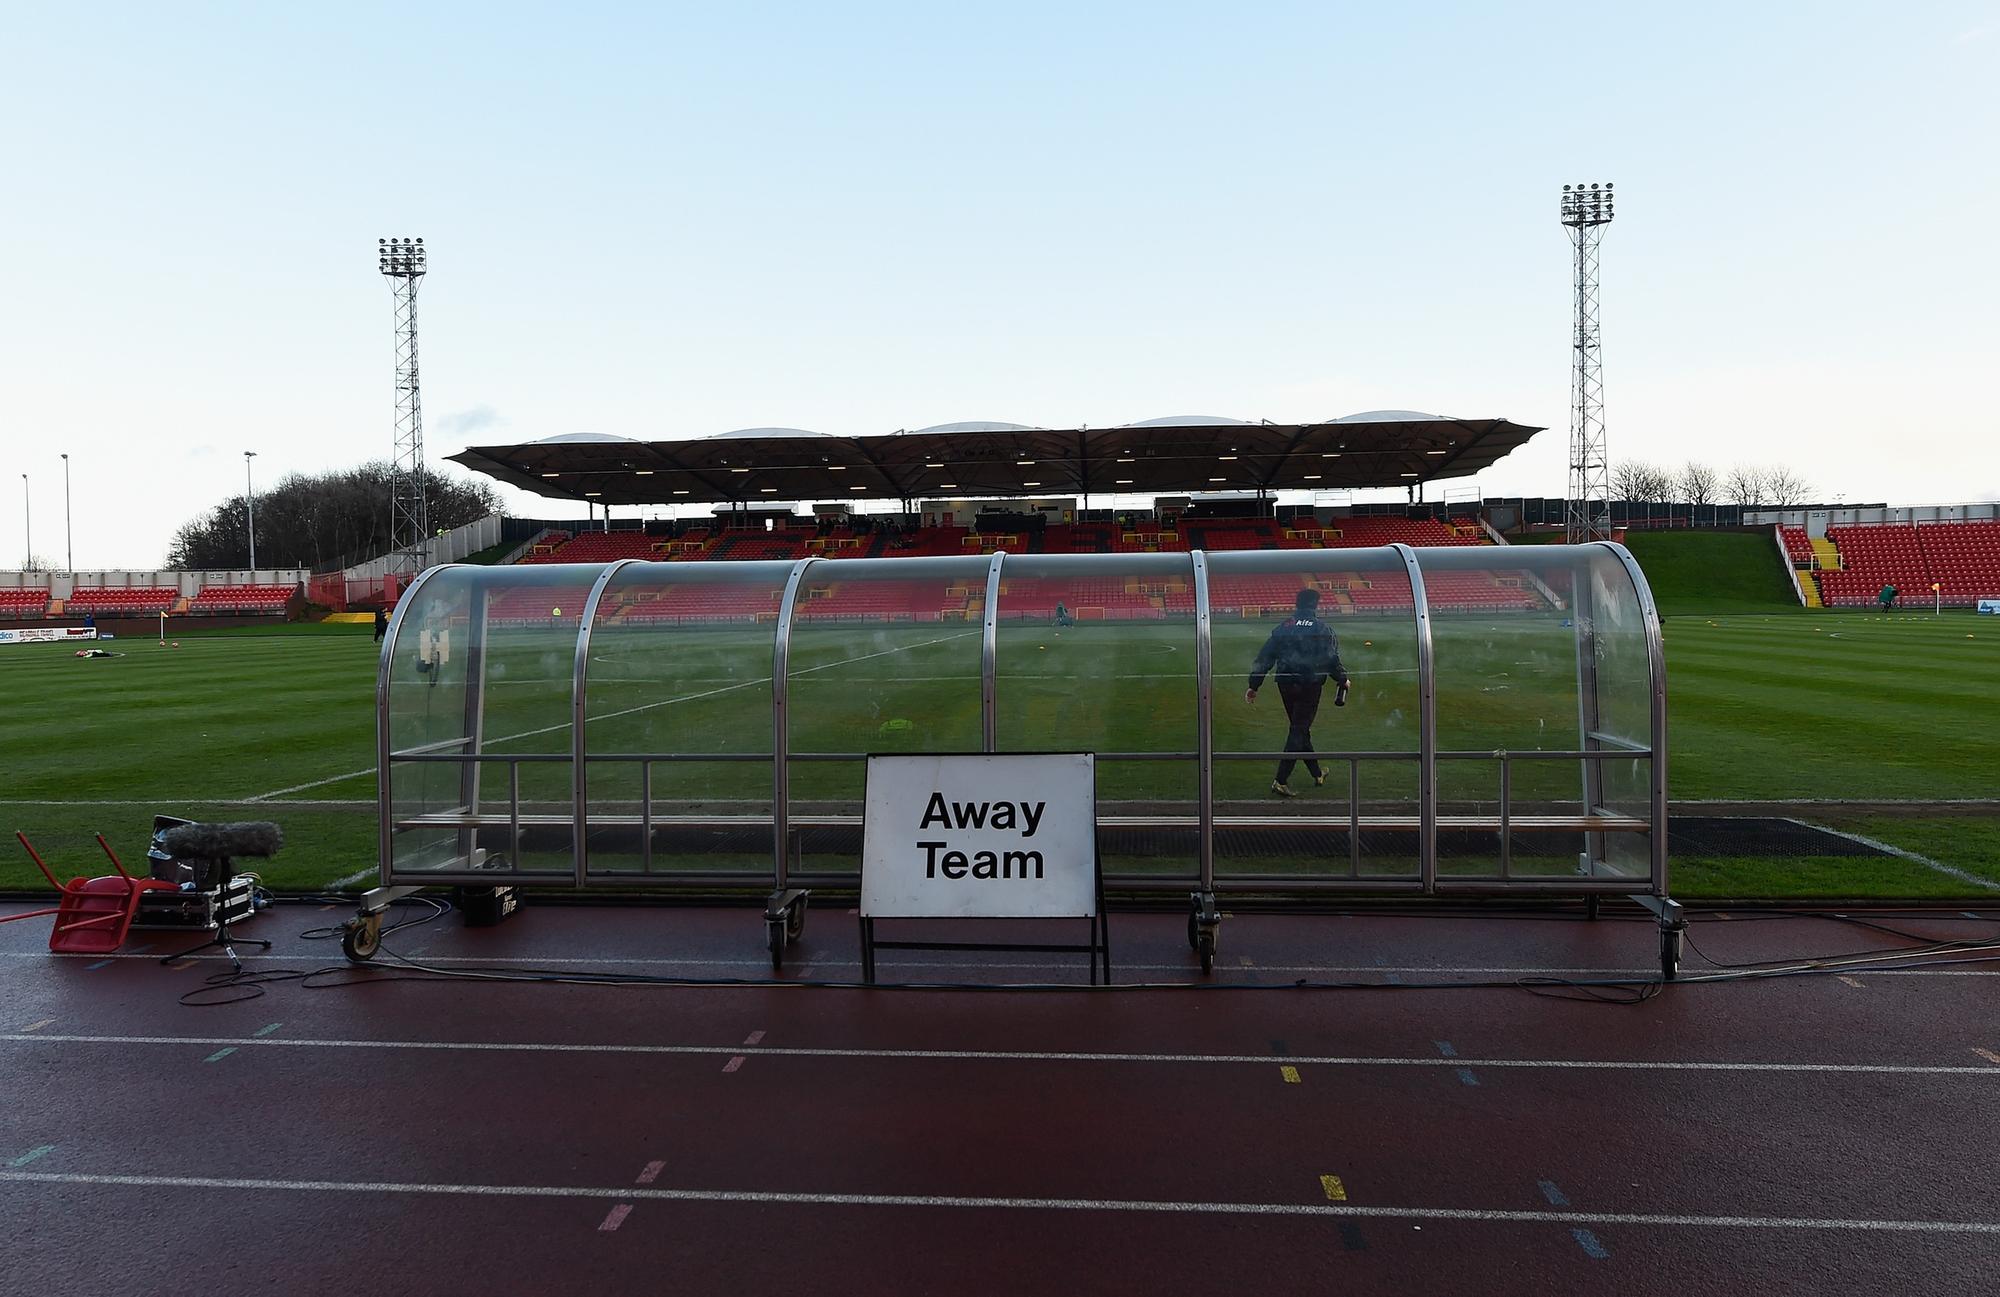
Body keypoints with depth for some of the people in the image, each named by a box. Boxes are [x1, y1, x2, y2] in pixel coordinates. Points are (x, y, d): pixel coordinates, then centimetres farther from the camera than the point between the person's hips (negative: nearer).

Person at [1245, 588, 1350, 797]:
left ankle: (1317, 775, 31)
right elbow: (1332, 660, -7)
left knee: (1300, 729, 18)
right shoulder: (1323, 630, -5)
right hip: (1309, 686, -4)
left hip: (1286, 685, 4)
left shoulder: (1284, 627, 5)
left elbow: (1265, 657, 2)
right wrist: (1343, 680, 11)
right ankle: (1280, 782, -11)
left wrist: (1254, 685, 6)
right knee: (1299, 731, -2)